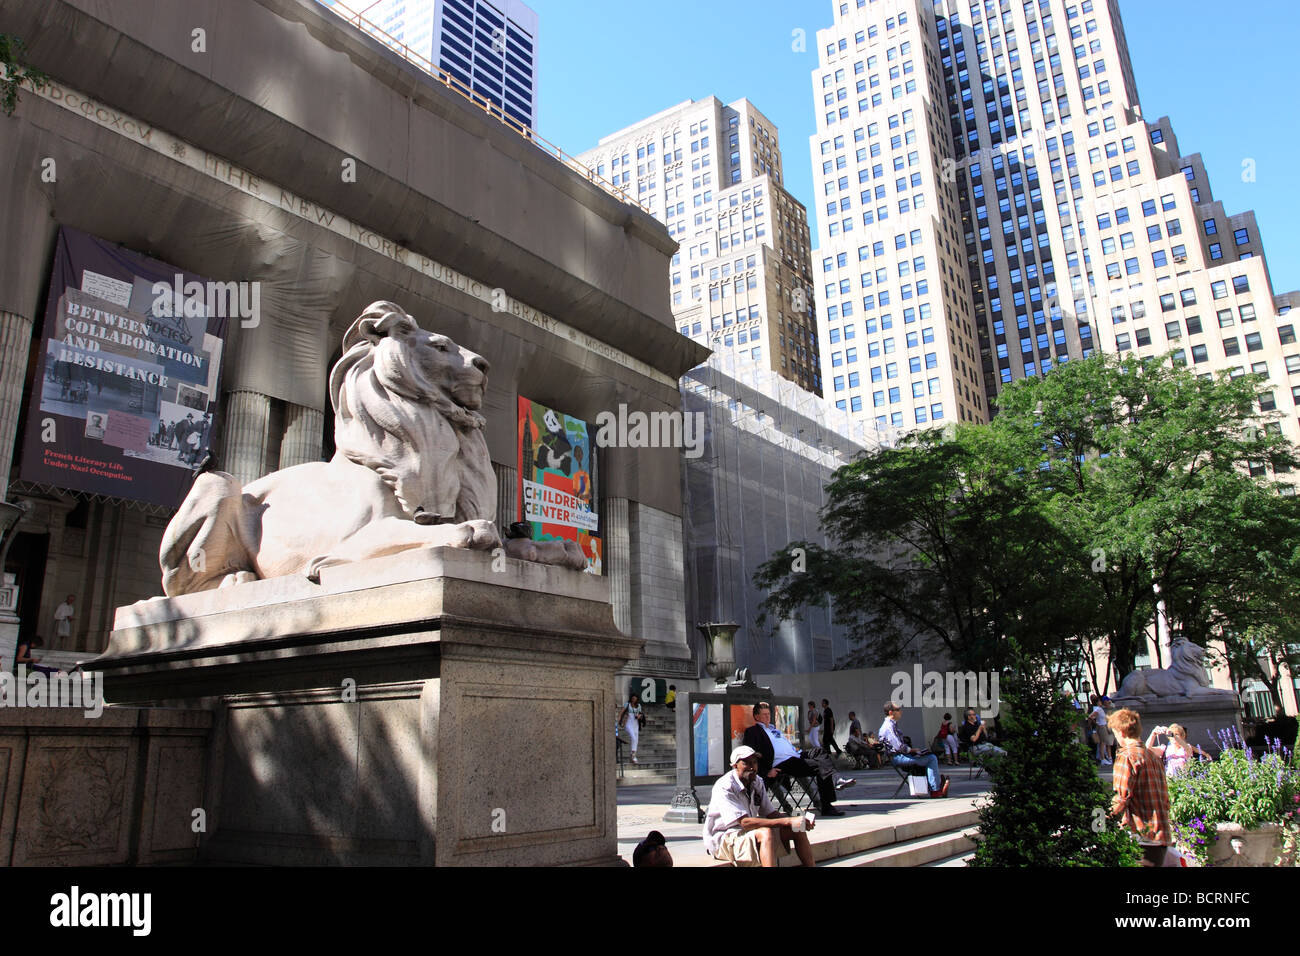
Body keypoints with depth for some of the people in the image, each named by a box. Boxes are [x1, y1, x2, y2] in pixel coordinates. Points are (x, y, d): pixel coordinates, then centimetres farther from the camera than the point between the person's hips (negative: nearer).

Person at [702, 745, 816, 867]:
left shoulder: (757, 782, 4)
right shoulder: (724, 787, -22)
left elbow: (771, 813, 2)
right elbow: (745, 822, -31)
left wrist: (798, 821, -18)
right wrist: (787, 821, -33)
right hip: (723, 839, -8)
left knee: (797, 829, -3)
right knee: (765, 832, -34)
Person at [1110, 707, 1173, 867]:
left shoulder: (1127, 756, -12)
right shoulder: (1154, 756, 15)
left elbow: (1122, 799, -16)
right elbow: (1165, 798, 20)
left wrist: (1107, 814, 0)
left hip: (1142, 836, -9)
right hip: (1162, 835, 9)